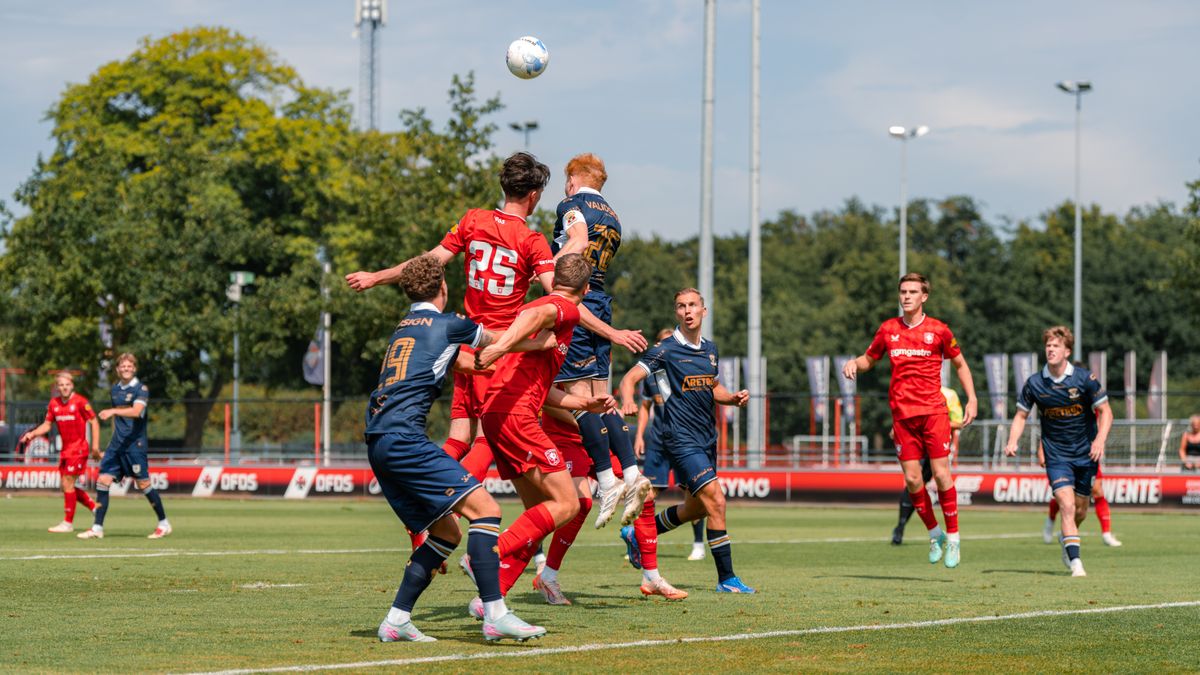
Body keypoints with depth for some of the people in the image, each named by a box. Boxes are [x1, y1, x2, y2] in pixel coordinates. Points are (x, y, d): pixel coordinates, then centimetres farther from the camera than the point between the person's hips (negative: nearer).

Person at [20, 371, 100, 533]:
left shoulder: (80, 401, -11)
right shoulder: (54, 403, 6)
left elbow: (94, 422, -7)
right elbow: (47, 424, 13)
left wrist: (95, 445, -12)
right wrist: (32, 434, -4)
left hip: (78, 448, -7)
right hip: (65, 449, 7)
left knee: (68, 483, -9)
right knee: (66, 485, 7)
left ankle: (68, 523, -3)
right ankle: (95, 507, 22)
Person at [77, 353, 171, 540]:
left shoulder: (141, 389, -8)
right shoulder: (115, 389, 13)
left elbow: (136, 411, -27)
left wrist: (113, 411, -38)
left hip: (135, 444, -6)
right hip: (116, 445, 6)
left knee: (143, 484, -3)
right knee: (102, 481, -3)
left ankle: (164, 524, 13)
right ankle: (97, 528, 0)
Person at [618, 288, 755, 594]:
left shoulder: (710, 349, 12)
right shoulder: (666, 350, -8)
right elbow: (630, 378, -12)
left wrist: (734, 397, 4)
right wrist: (627, 401, -34)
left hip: (707, 439, 8)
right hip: (681, 439, -8)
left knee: (696, 507, 17)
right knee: (715, 500, -16)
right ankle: (726, 578, -11)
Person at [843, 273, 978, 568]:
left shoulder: (938, 330, 1)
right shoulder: (888, 329, 8)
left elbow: (960, 364, 12)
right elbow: (870, 359, 21)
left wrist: (972, 399, 3)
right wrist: (854, 363, -2)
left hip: (933, 410, -2)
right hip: (902, 414, 2)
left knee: (941, 474, -9)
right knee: (912, 479, -2)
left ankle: (953, 537, 3)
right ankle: (934, 533, 17)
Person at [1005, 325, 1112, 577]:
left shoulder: (1084, 378, -10)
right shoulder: (1034, 383, -6)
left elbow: (1105, 411, -4)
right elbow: (1021, 415, 7)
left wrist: (1100, 439, -20)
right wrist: (1012, 441, -9)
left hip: (1086, 453, 1)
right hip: (1056, 455, -1)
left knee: (1080, 510, 11)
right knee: (1067, 505, -18)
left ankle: (1066, 539, 42)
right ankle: (1075, 562, -19)